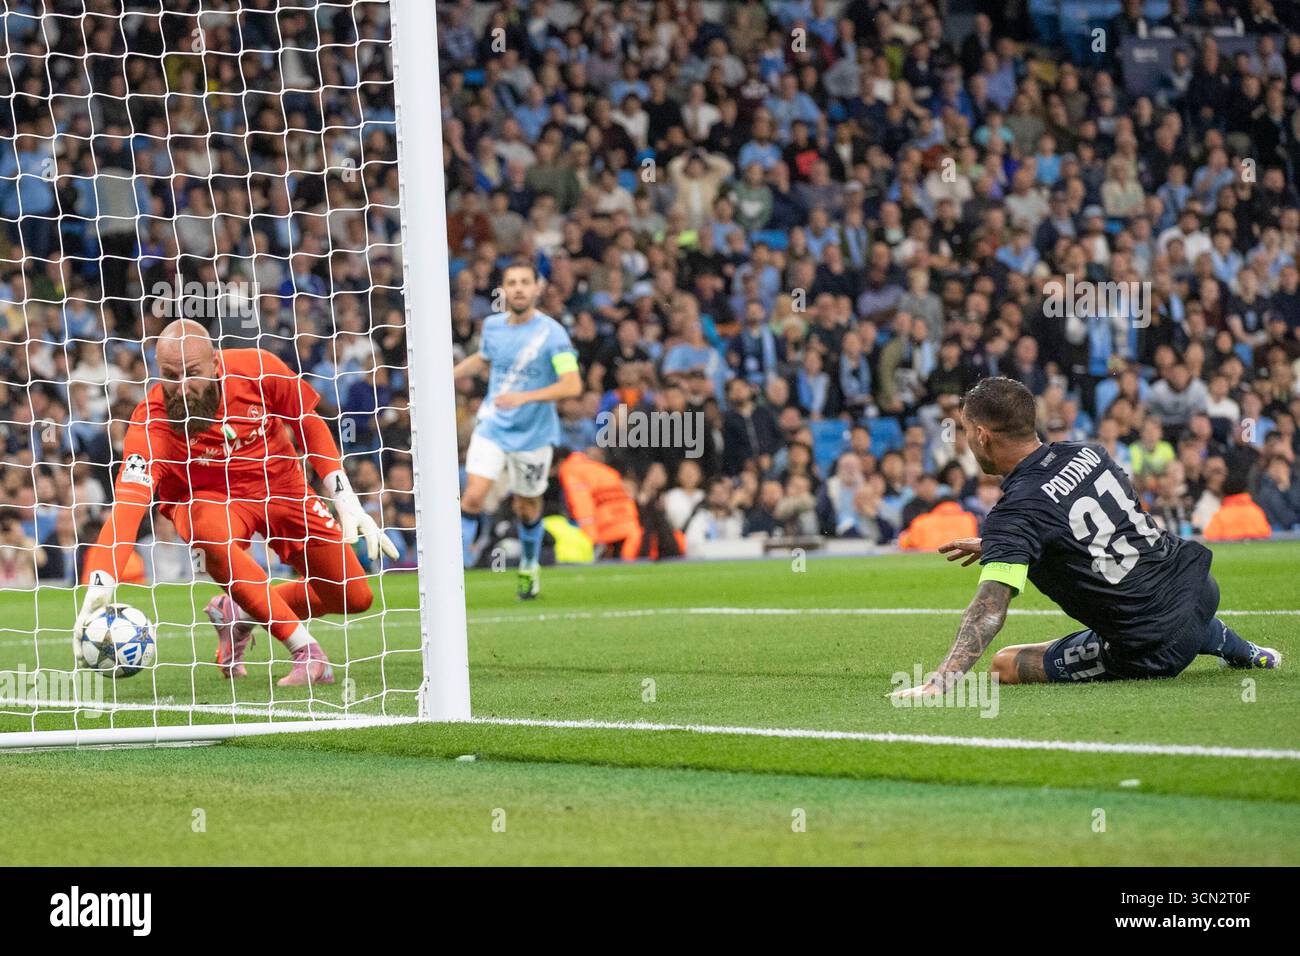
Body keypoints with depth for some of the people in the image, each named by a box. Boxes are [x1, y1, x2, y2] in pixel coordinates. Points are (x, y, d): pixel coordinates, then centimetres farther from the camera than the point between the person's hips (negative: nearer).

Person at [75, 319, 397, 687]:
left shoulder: (257, 368, -23)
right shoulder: (152, 421, -30)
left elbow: (310, 424, -4)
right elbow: (127, 504, -40)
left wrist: (346, 501, -8)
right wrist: (100, 585, -54)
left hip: (279, 483, 3)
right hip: (206, 499, -3)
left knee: (354, 598, -5)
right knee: (210, 532, -41)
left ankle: (240, 613, 18)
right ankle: (304, 648, -30)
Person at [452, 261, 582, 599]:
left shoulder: (552, 333, -15)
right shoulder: (492, 326, 0)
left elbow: (572, 386, -24)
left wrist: (524, 397, -34)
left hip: (534, 433, -2)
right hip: (492, 427, 2)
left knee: (527, 508, 12)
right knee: (473, 496, -16)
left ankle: (529, 568, 38)